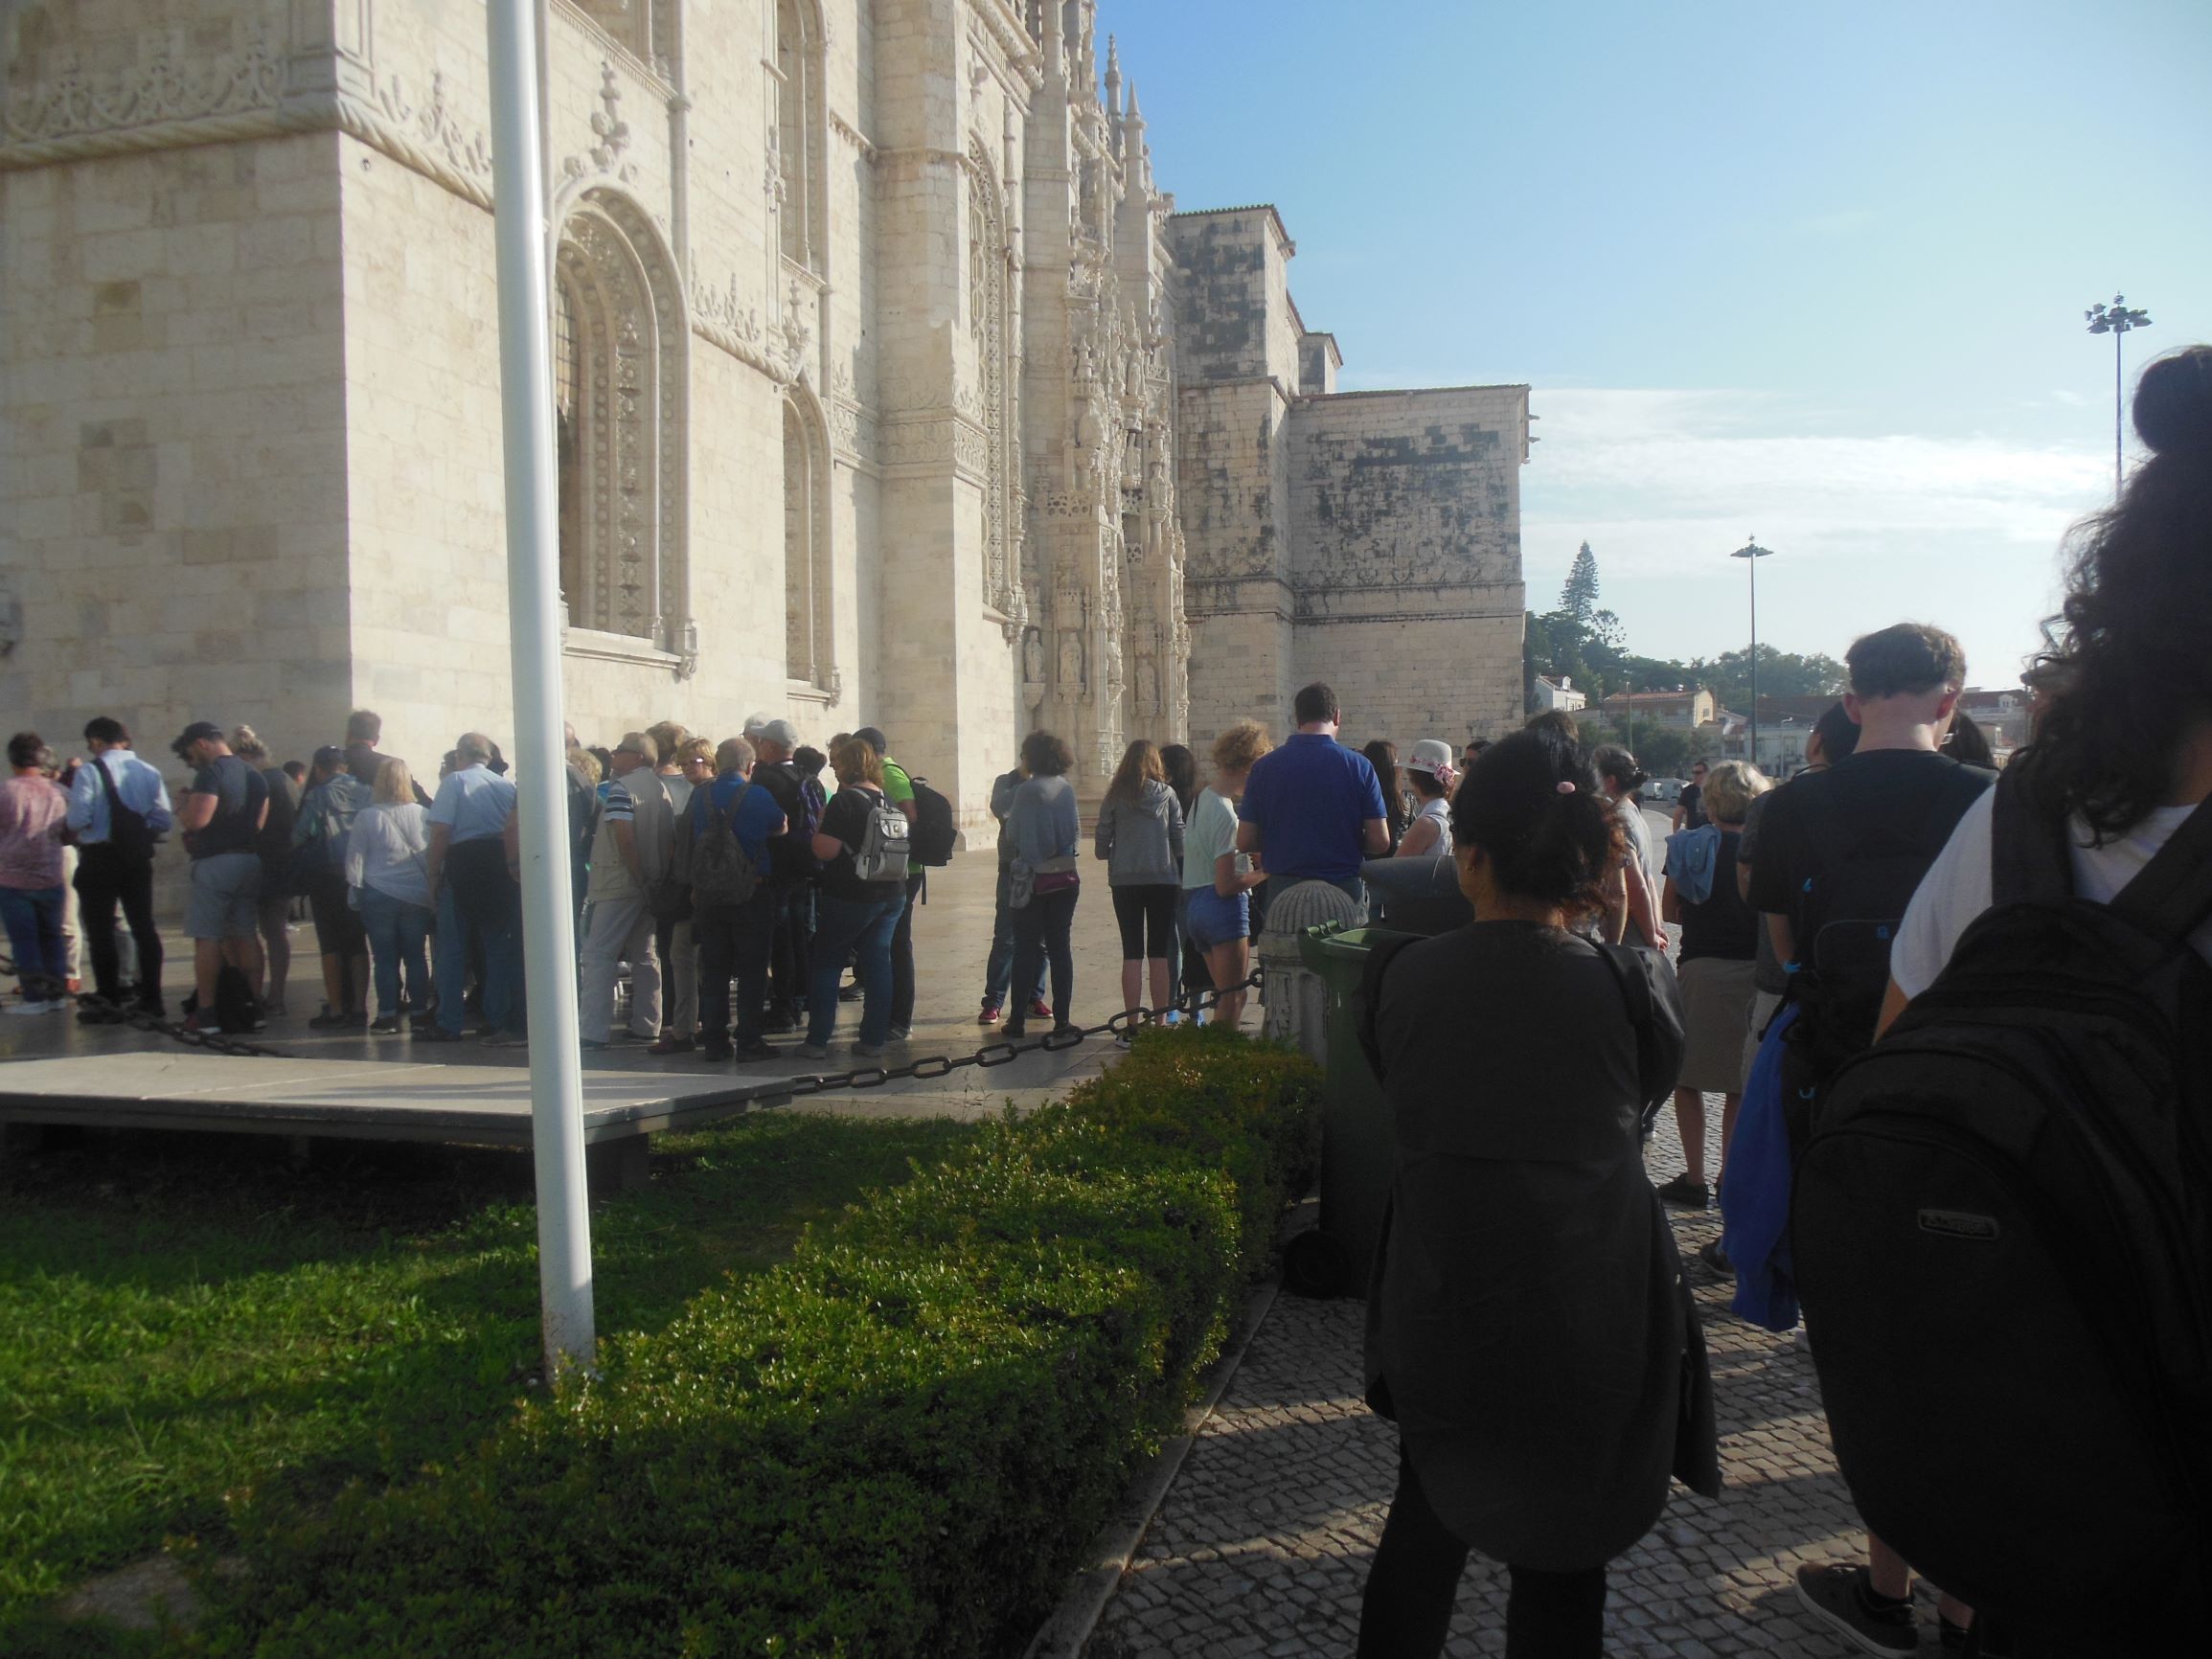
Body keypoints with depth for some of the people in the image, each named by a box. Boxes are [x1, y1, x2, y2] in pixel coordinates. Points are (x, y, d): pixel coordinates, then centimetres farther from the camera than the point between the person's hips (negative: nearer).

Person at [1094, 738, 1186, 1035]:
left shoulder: (1115, 797, -2)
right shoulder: (1167, 794, 0)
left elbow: (1101, 840, -1)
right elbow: (1180, 838, 0)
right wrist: (1181, 875, 15)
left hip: (1125, 880, 0)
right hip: (1163, 879, 0)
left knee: (1132, 953, 3)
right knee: (1159, 953, 6)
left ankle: (1132, 1024, 0)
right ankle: (1160, 1022, 7)